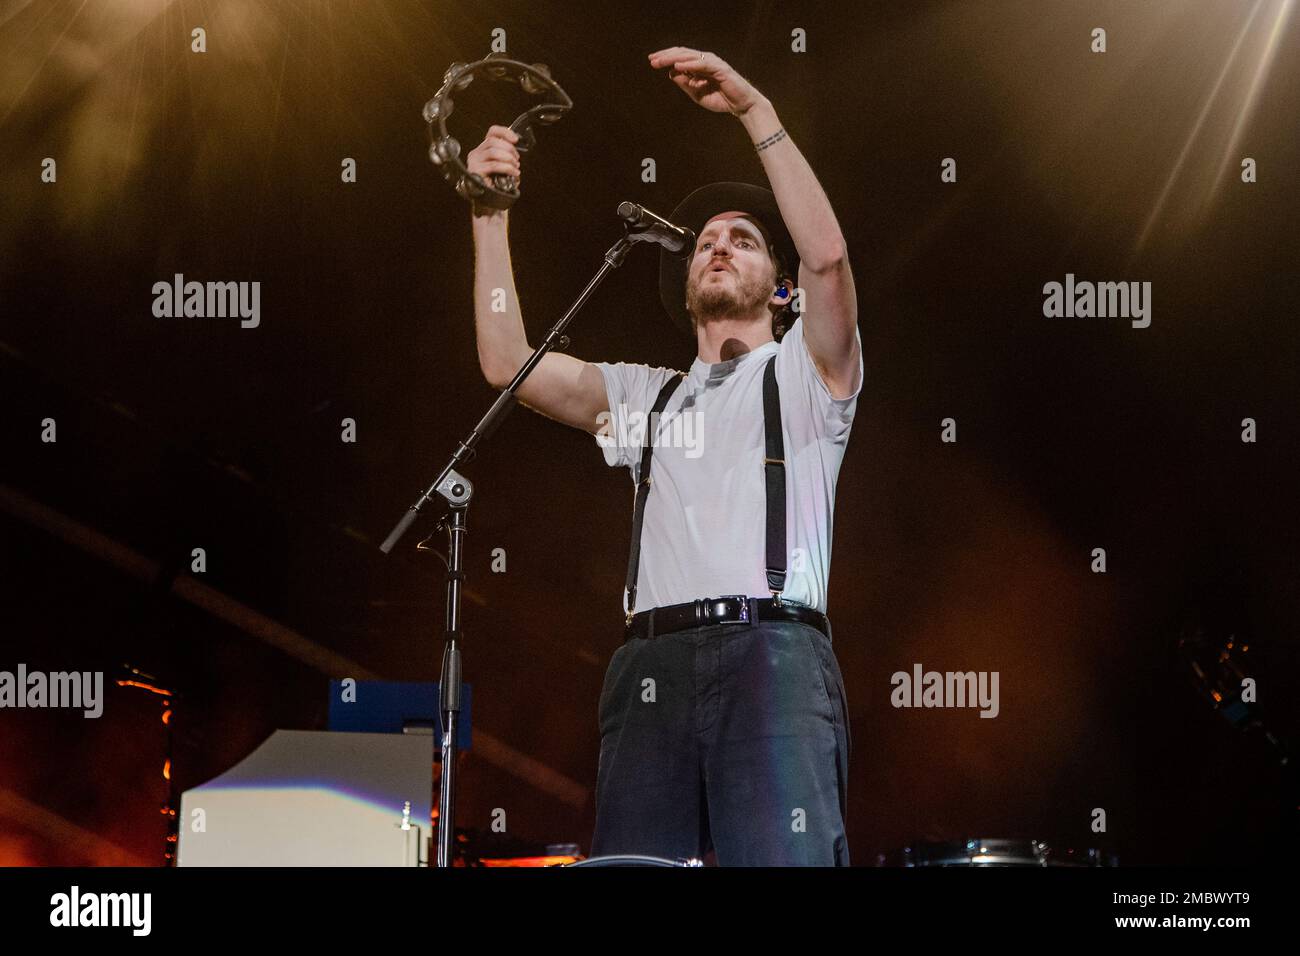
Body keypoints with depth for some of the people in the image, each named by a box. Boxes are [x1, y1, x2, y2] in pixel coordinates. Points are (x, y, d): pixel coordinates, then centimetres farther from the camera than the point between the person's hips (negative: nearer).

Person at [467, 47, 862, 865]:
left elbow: (827, 254, -2)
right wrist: (491, 216, 14)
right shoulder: (650, 396, 31)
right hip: (654, 665, 4)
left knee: (784, 861, -20)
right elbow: (508, 366, 18)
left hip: (772, 654, -3)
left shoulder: (804, 372, 19)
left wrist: (754, 108, -4)